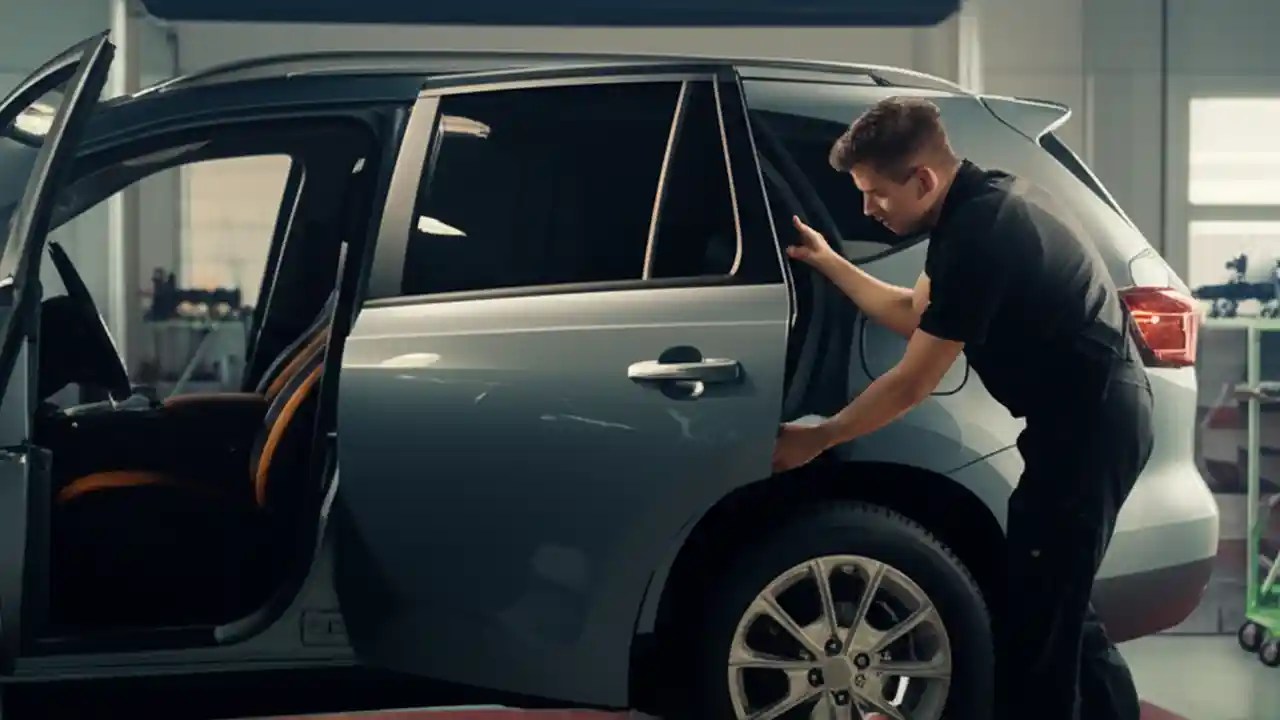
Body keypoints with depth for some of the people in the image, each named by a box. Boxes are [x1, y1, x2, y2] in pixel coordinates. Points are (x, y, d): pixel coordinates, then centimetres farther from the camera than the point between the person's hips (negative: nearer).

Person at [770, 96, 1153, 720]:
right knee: (1054, 599, 17)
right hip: (1097, 412, 10)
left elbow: (911, 385, -17)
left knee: (1033, 613, -6)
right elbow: (914, 314, 22)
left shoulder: (980, 233, -23)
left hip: (1089, 419, -10)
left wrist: (816, 439, -5)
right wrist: (827, 262, 17)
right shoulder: (977, 205, 8)